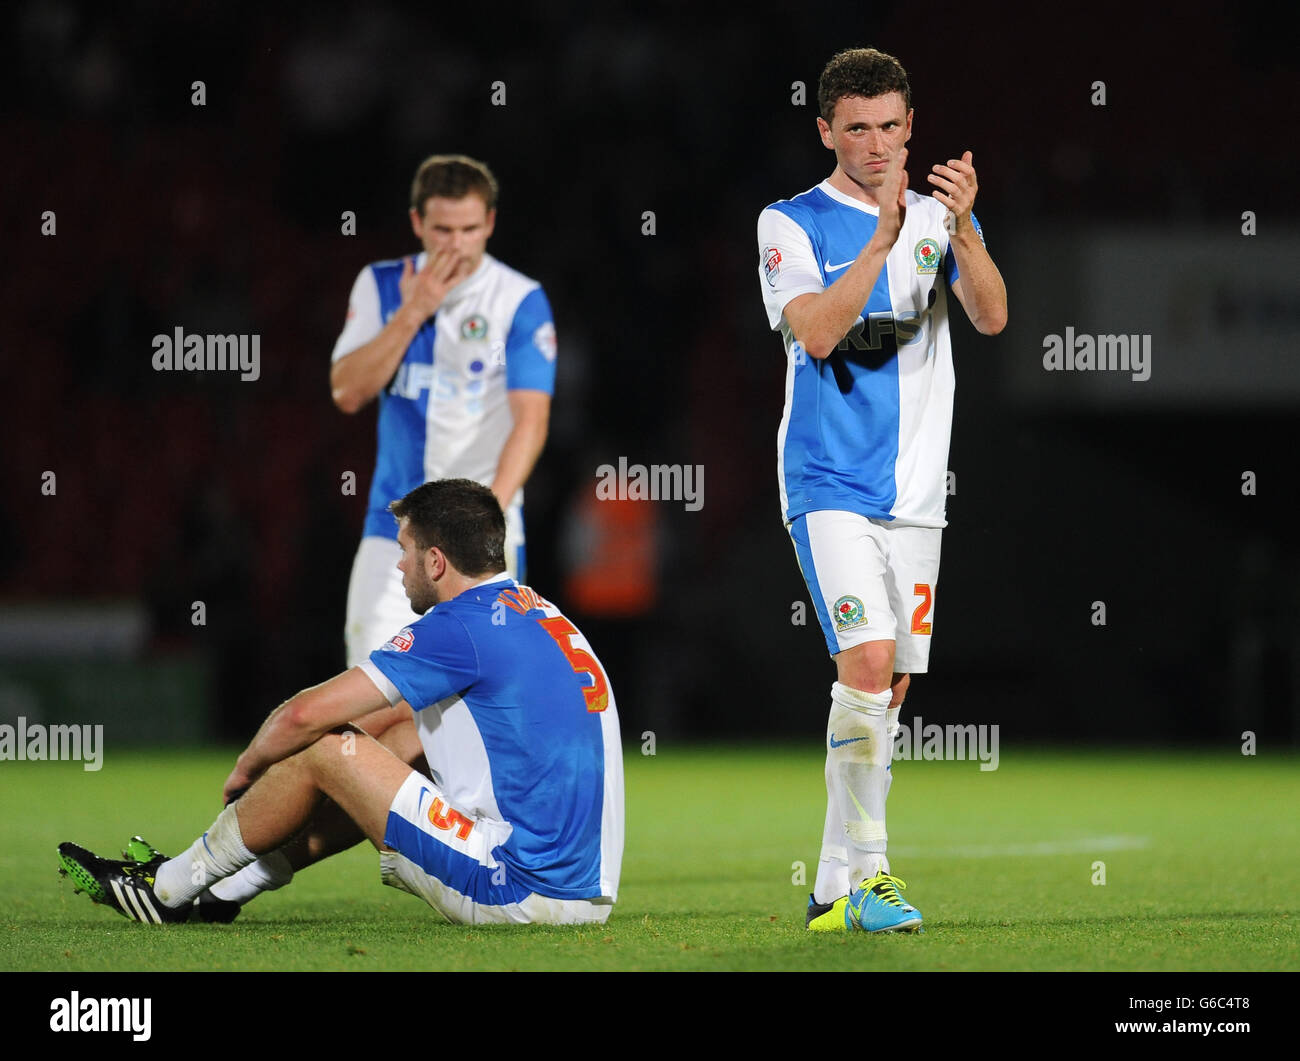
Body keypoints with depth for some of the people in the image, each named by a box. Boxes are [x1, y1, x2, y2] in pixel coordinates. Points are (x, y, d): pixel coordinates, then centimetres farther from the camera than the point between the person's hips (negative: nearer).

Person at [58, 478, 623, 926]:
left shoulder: (460, 627, -13)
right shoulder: (542, 615, 16)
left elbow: (305, 714, -11)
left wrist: (246, 770, 9)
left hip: (522, 891, -9)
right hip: (587, 891, 9)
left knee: (327, 750, -1)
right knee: (396, 742, 23)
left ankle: (171, 888, 18)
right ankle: (221, 891, 32)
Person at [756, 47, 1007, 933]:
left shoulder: (940, 219, 9)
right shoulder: (793, 224, -2)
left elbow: (992, 317, -8)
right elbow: (817, 331, -18)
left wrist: (961, 228, -24)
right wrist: (882, 237, -26)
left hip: (914, 492, 5)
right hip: (830, 485, -5)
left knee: (890, 686, 6)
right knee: (867, 661, -21)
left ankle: (835, 888, 15)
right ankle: (867, 870, -15)